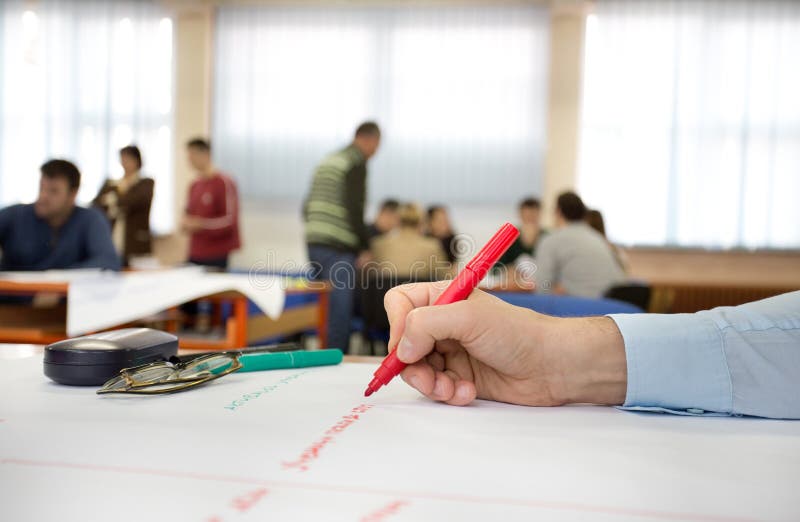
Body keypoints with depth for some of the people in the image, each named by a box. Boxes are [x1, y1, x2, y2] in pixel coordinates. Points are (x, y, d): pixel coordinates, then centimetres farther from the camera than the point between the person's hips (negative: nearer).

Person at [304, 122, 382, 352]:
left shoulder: (327, 161, 19)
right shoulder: (357, 163, -8)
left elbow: (308, 206, 19)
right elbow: (354, 209, -17)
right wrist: (364, 247, -12)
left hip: (314, 244, 9)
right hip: (339, 248, -9)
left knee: (324, 306, 17)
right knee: (340, 308, -3)